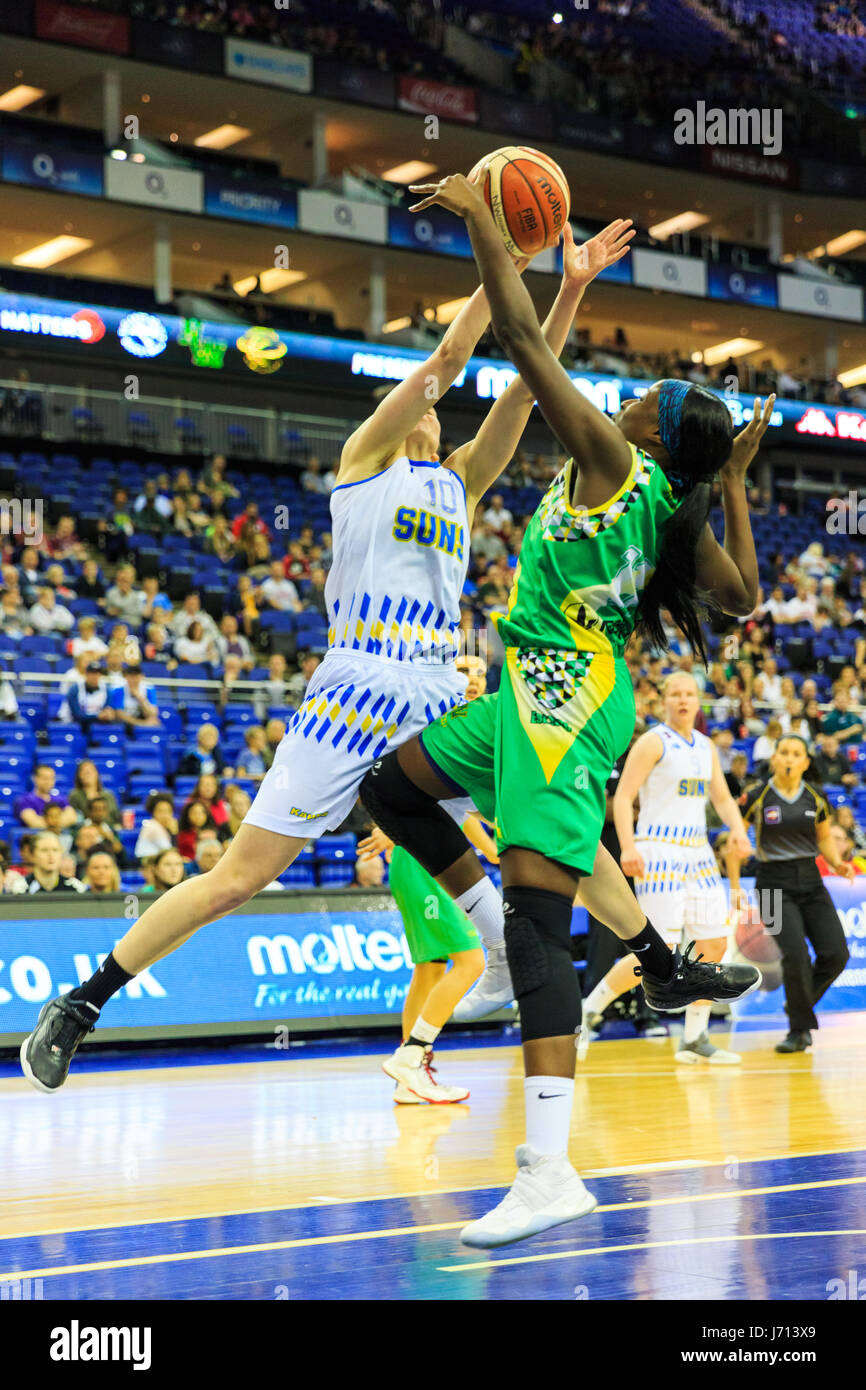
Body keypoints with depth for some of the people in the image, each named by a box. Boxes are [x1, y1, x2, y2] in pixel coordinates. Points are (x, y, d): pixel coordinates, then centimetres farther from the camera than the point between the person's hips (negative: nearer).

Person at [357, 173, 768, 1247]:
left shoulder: (611, 460, -7)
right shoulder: (682, 513, 11)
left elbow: (519, 336, -11)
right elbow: (743, 597, 22)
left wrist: (481, 220, -2)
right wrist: (735, 480, 19)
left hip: (561, 694, -9)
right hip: (545, 692, 9)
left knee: (539, 917, -18)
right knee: (392, 788, 22)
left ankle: (550, 1171, -26)